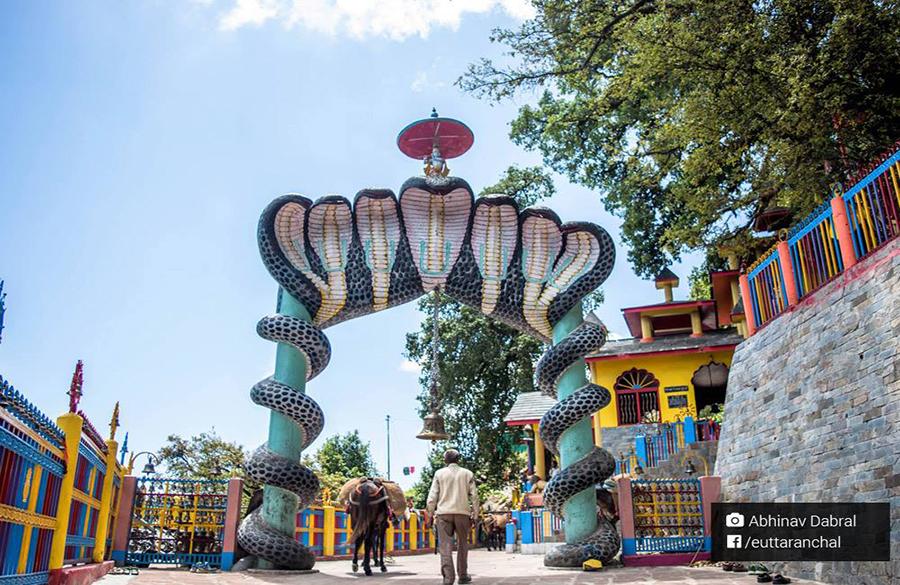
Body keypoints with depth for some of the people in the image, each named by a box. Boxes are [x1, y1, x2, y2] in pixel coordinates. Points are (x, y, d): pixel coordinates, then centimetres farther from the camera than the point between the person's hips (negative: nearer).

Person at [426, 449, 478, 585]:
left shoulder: (439, 473, 3)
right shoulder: (467, 474, 6)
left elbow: (432, 495, -1)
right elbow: (474, 496, 3)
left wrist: (430, 512, 7)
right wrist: (475, 515, 8)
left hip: (443, 512, -1)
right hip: (462, 512, 1)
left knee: (445, 545, -2)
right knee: (462, 544, 15)